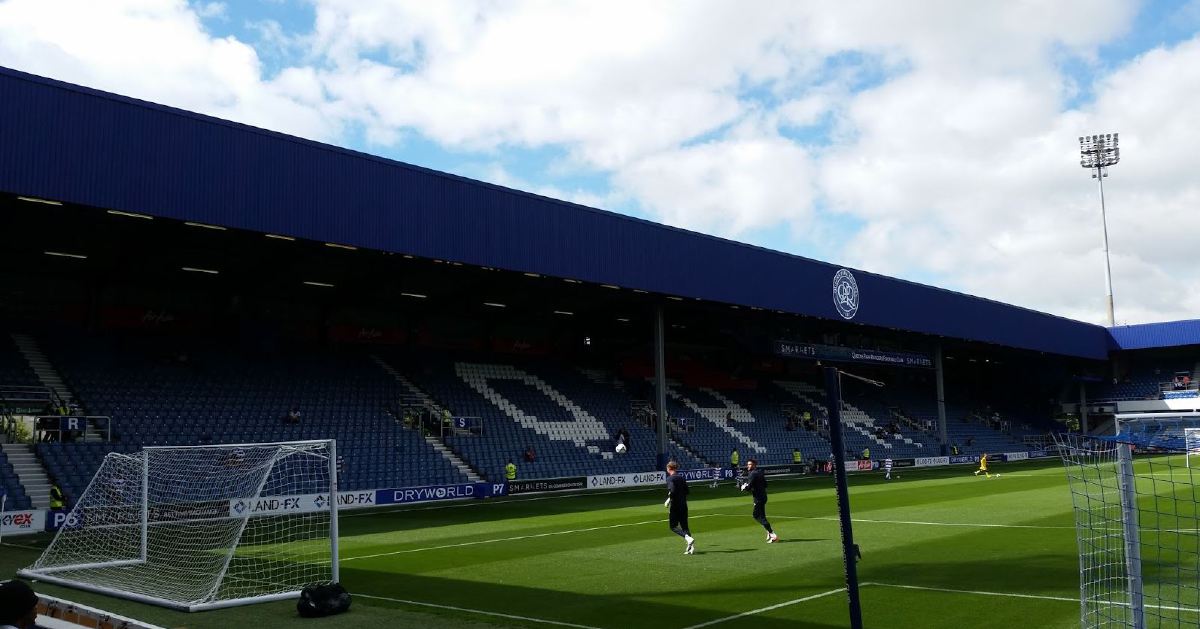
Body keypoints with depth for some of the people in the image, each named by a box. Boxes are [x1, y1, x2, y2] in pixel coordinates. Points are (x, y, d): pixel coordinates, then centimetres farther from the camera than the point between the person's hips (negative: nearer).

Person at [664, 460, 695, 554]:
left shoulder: (670, 478, -11)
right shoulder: (682, 477, 11)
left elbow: (672, 491, -24)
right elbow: (686, 491, 13)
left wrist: (668, 500, -12)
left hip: (675, 505, -7)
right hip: (684, 504, 7)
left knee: (673, 526, 2)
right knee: (685, 526, 11)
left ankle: (688, 538, -19)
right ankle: (691, 547, 2)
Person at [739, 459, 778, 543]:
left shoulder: (752, 474, -15)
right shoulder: (760, 472, 13)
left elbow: (748, 487, -20)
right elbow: (765, 484, 20)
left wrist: (743, 487, 0)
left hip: (758, 498, -9)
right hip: (763, 496, 9)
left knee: (761, 517, -6)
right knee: (755, 515, 20)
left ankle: (773, 535, -11)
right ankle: (769, 530, 22)